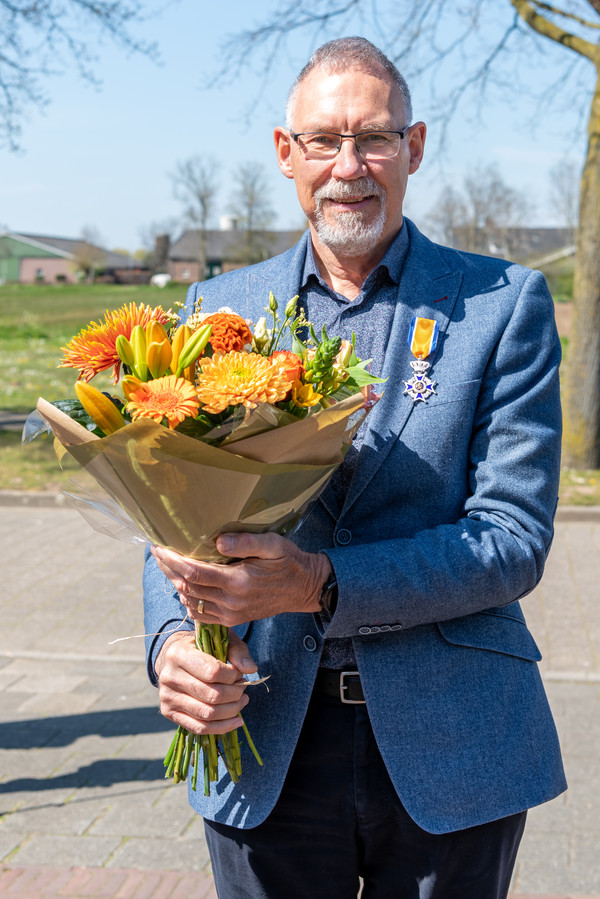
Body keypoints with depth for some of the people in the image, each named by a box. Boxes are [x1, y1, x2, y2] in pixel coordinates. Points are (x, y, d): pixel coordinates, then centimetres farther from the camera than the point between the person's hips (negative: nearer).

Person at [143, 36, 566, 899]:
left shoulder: (504, 303, -4)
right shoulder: (220, 308, 5)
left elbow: (515, 537, -11)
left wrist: (318, 584, -24)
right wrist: (173, 641, -16)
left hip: (450, 758, -1)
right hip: (267, 751, 2)